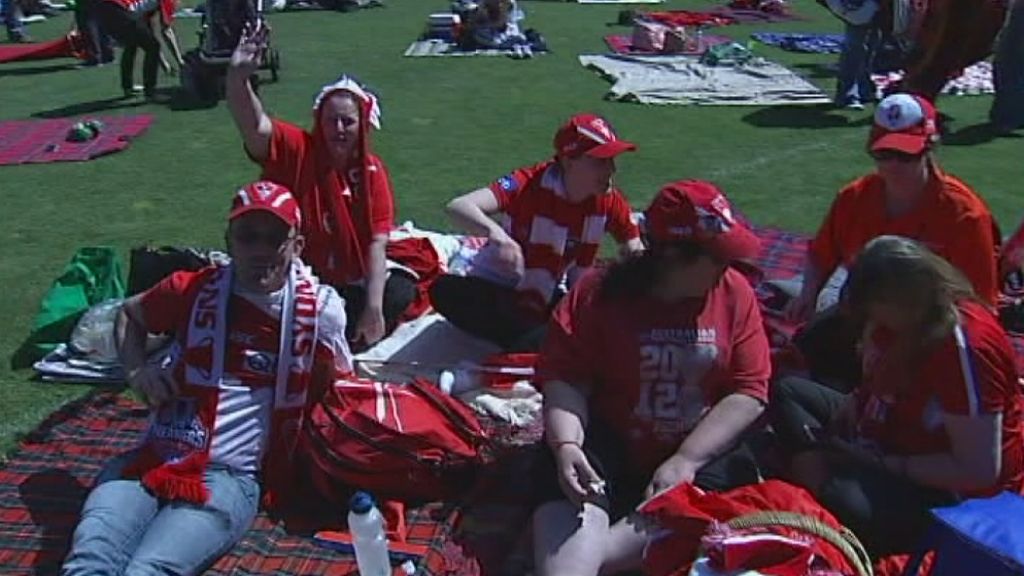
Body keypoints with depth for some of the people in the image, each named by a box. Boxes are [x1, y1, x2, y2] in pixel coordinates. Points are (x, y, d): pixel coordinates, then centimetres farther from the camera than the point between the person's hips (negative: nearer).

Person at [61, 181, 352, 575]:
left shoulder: (319, 309, 2)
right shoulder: (193, 290, 8)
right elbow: (129, 314, 28)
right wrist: (137, 371, 9)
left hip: (227, 477, -2)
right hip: (149, 460, 3)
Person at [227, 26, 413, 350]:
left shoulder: (371, 170, -6)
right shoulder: (297, 150, -10)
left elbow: (377, 244, -12)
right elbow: (255, 127, -30)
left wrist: (374, 308, -21)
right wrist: (237, 78, -49)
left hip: (351, 286, 3)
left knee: (400, 291, -19)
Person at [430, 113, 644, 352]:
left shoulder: (610, 201, -11)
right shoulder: (530, 183, -24)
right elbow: (457, 207, -37)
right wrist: (496, 233, -58)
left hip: (548, 301, 3)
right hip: (499, 295, -3)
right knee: (446, 290, -34)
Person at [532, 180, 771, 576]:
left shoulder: (735, 293, -1)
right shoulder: (599, 292, -4)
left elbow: (749, 393, -6)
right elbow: (565, 378, -9)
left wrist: (685, 460, -17)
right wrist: (566, 445, -29)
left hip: (703, 450, 2)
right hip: (609, 444, -1)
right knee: (573, 505, -30)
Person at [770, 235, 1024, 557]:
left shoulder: (966, 345, -28)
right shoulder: (900, 318, -1)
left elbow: (979, 471, -28)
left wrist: (882, 464, -24)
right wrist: (852, 404, -3)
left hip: (954, 489, -10)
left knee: (848, 504, -40)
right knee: (787, 392, 7)